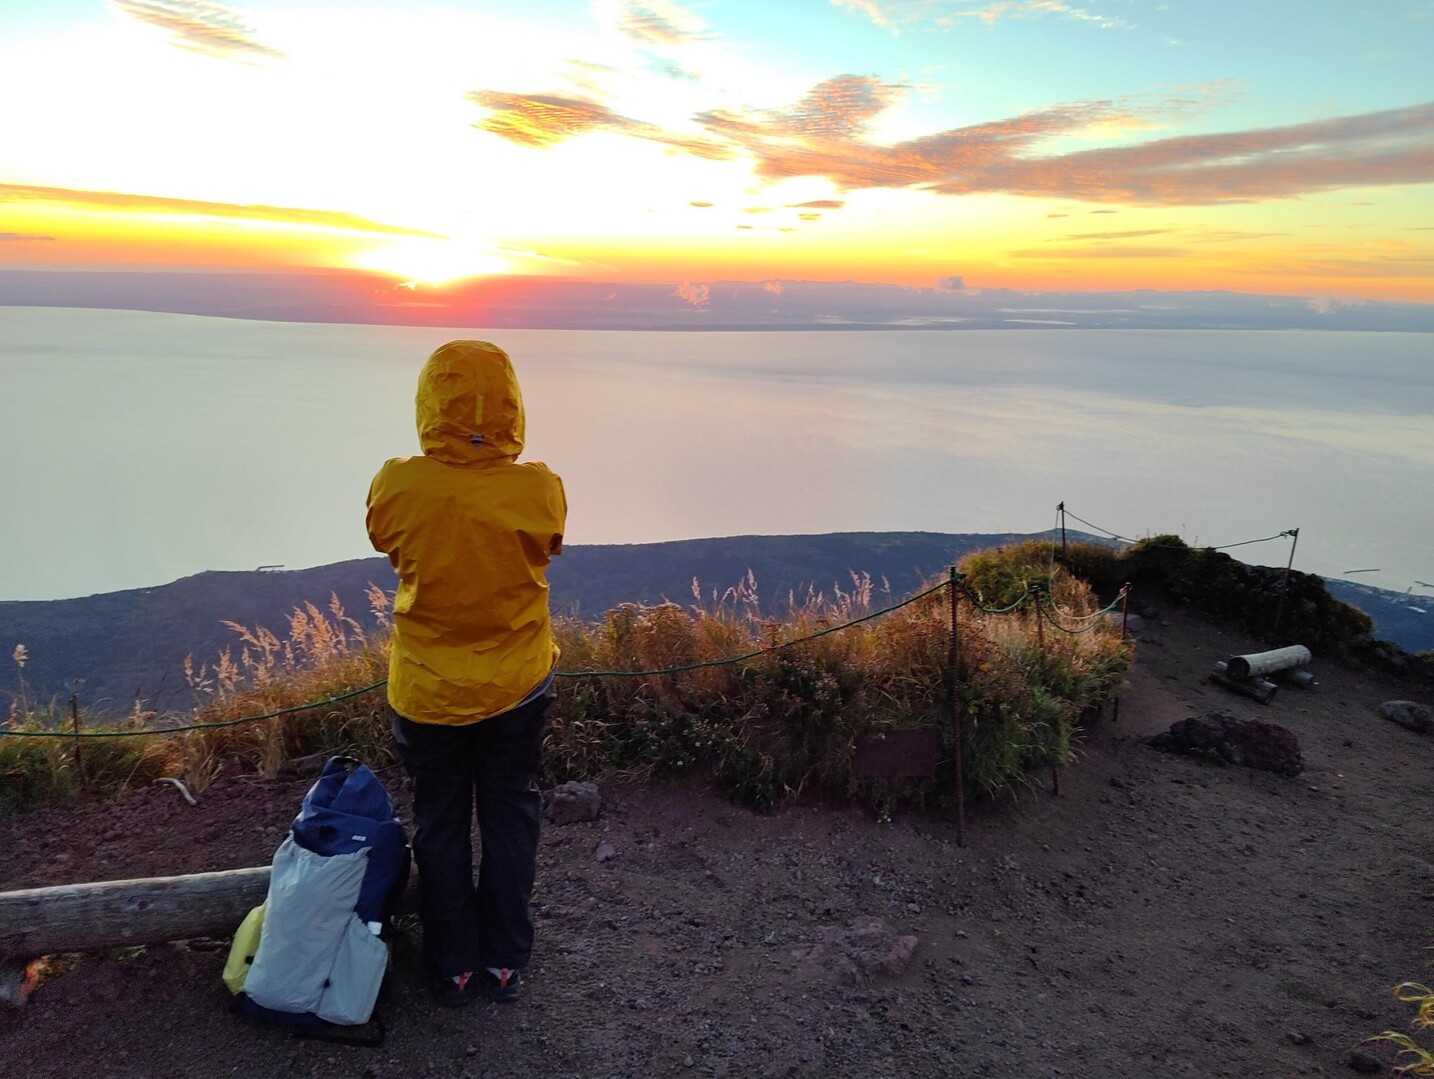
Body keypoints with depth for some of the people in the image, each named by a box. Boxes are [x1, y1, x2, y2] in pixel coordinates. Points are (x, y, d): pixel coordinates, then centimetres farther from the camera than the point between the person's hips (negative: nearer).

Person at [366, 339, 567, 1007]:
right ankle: (504, 963, 32)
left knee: (440, 825, 20)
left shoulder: (397, 486, -19)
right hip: (517, 685, 0)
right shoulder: (539, 488, -19)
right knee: (509, 816, 20)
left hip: (428, 690, 0)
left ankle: (454, 967, 33)